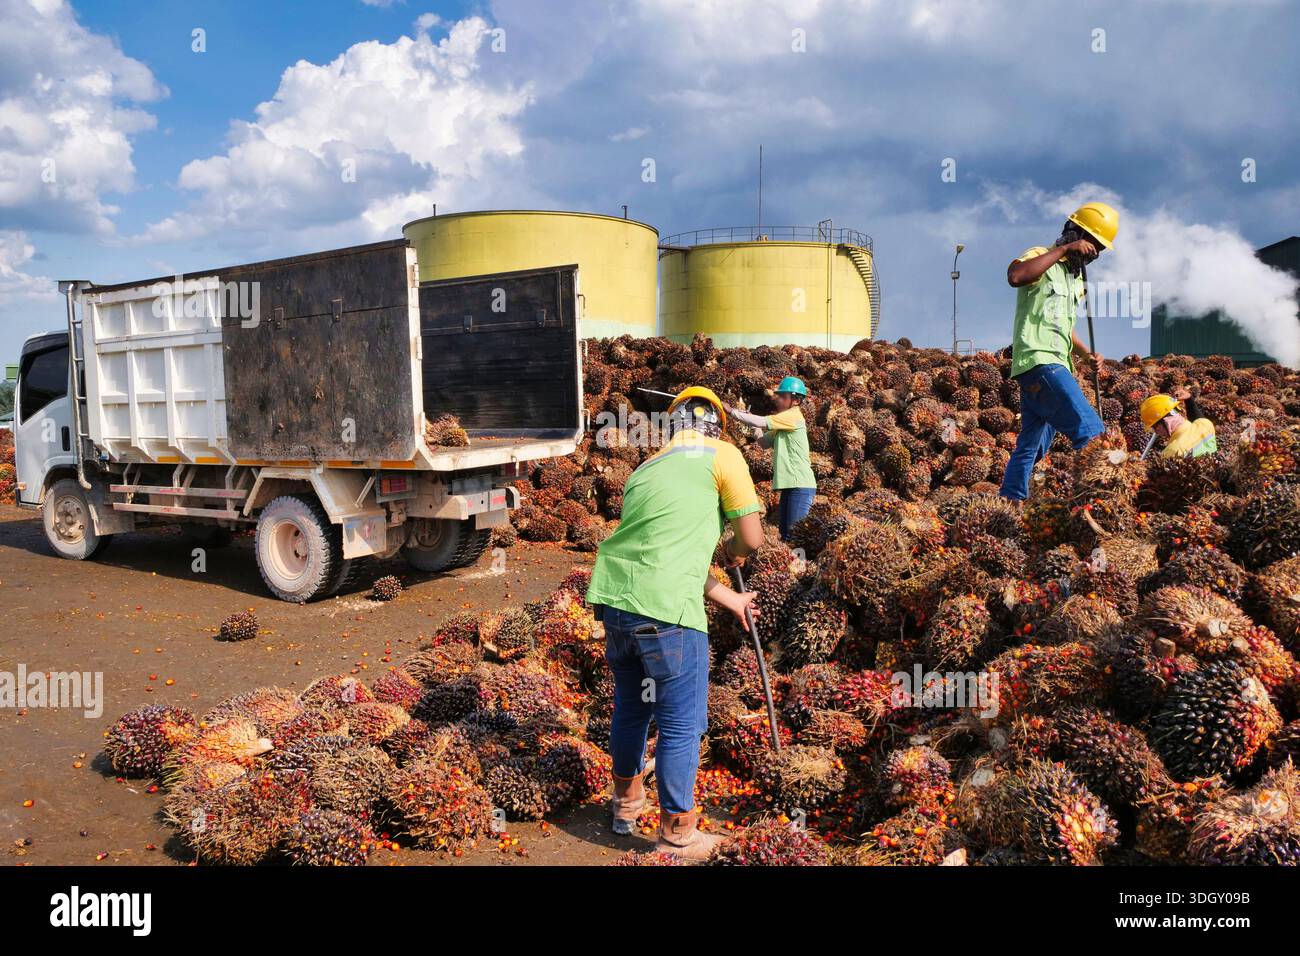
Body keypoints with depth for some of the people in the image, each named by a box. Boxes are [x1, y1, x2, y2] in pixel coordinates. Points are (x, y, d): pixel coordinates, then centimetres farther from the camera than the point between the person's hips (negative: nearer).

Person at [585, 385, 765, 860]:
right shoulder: (722, 455, 3)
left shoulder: (645, 469, 21)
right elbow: (753, 538, 2)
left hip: (614, 599, 7)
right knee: (682, 725, 8)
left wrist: (730, 599, 34)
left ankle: (626, 804, 43)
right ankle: (677, 834, 22)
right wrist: (735, 550, 27)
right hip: (666, 611, -7)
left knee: (630, 708, 25)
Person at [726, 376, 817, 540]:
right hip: (789, 485, 10)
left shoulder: (793, 416, -10)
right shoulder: (783, 422, 19)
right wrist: (750, 421, 5)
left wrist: (732, 411, -10)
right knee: (785, 534, 11)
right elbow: (764, 442, 18)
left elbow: (761, 421, -18)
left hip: (800, 486, -9)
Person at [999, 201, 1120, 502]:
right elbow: (1015, 275, -27)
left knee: (1031, 447, 9)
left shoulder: (1075, 277, 26)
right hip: (1038, 361, -10)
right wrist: (1064, 248, -20)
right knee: (1091, 434, -19)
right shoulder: (1041, 257, -1)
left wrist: (1086, 354, 19)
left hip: (1056, 367, 10)